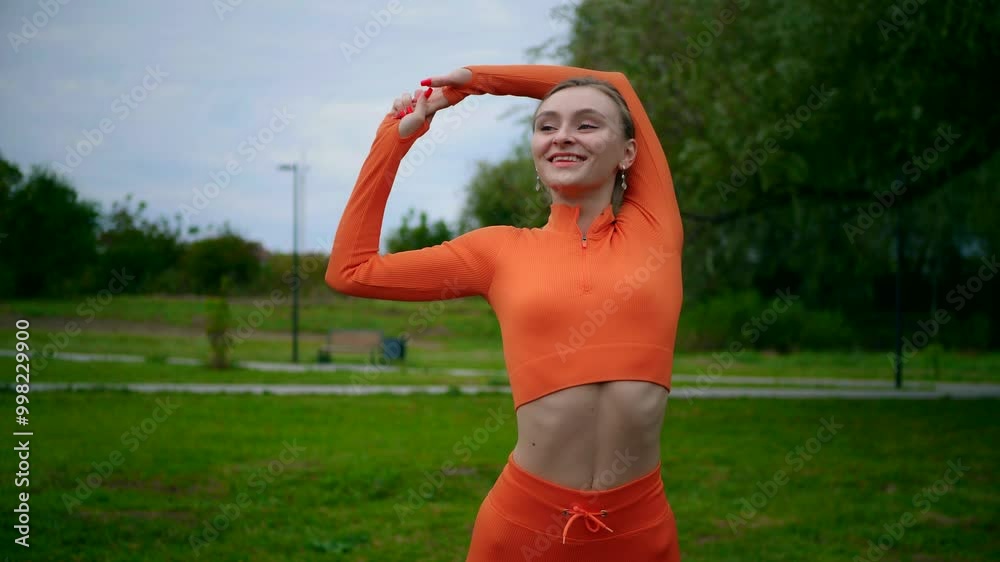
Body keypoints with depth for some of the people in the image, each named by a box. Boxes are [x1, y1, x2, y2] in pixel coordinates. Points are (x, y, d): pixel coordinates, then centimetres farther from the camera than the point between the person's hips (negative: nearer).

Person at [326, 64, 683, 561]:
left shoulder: (653, 229, 4)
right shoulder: (502, 251, 5)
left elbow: (618, 85, 11)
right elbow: (351, 269, 9)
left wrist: (477, 79, 16)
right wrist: (397, 136, 11)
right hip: (525, 519, 0)